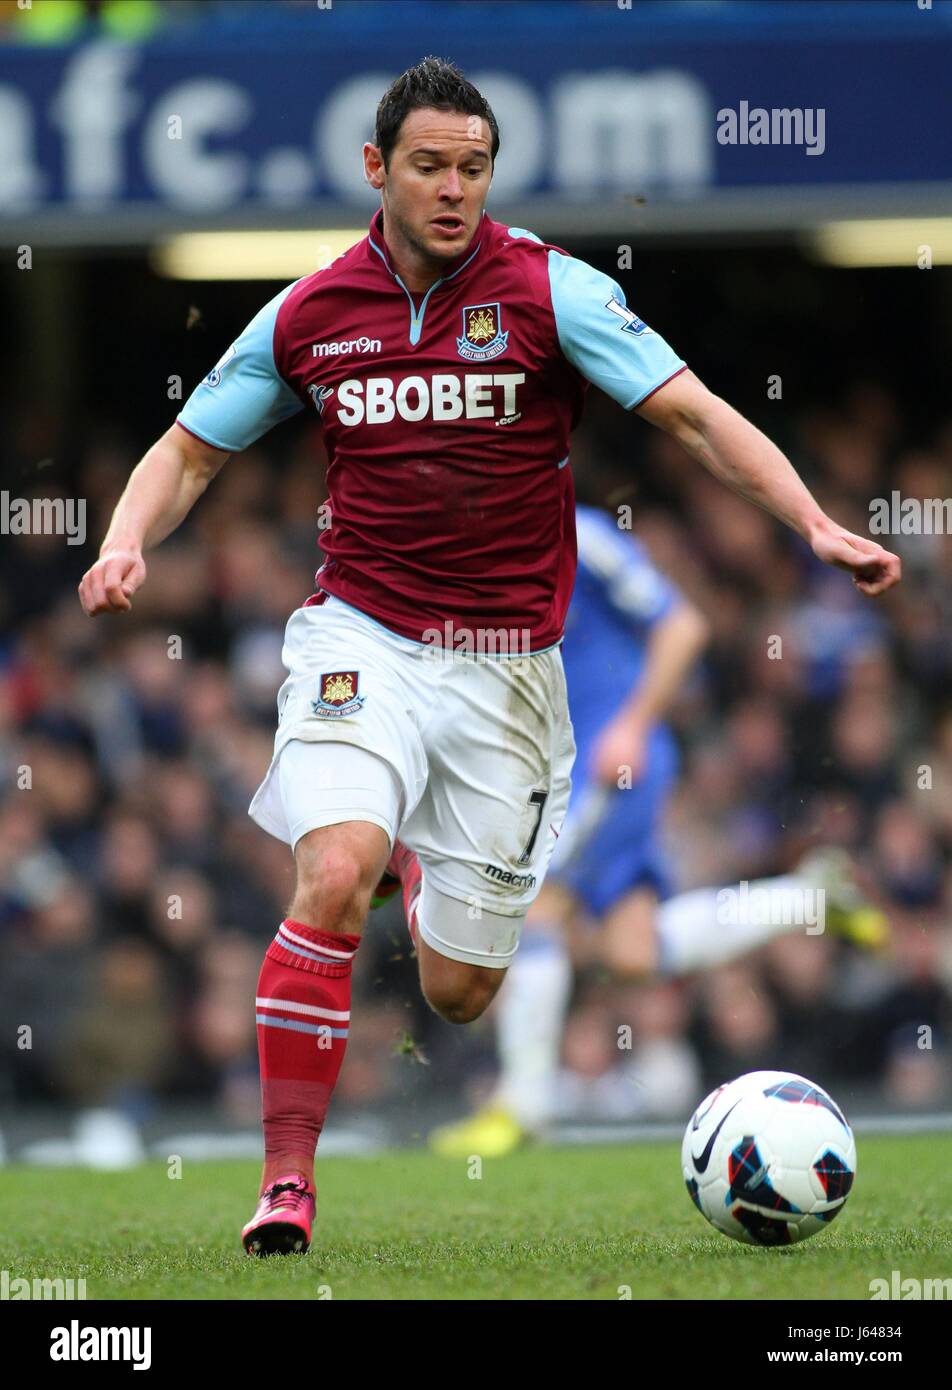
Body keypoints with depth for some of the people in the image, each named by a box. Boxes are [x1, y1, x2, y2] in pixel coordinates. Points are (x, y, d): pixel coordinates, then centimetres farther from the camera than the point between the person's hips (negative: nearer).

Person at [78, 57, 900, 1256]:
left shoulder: (550, 290, -6)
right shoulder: (309, 315, 0)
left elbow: (696, 415, -9)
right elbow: (189, 451, 11)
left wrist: (817, 527, -22)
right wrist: (125, 547, -10)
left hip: (506, 661, 0)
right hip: (361, 643, 0)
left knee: (458, 992, 4)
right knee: (334, 882, -28)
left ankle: (413, 857, 42)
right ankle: (287, 1176, -17)